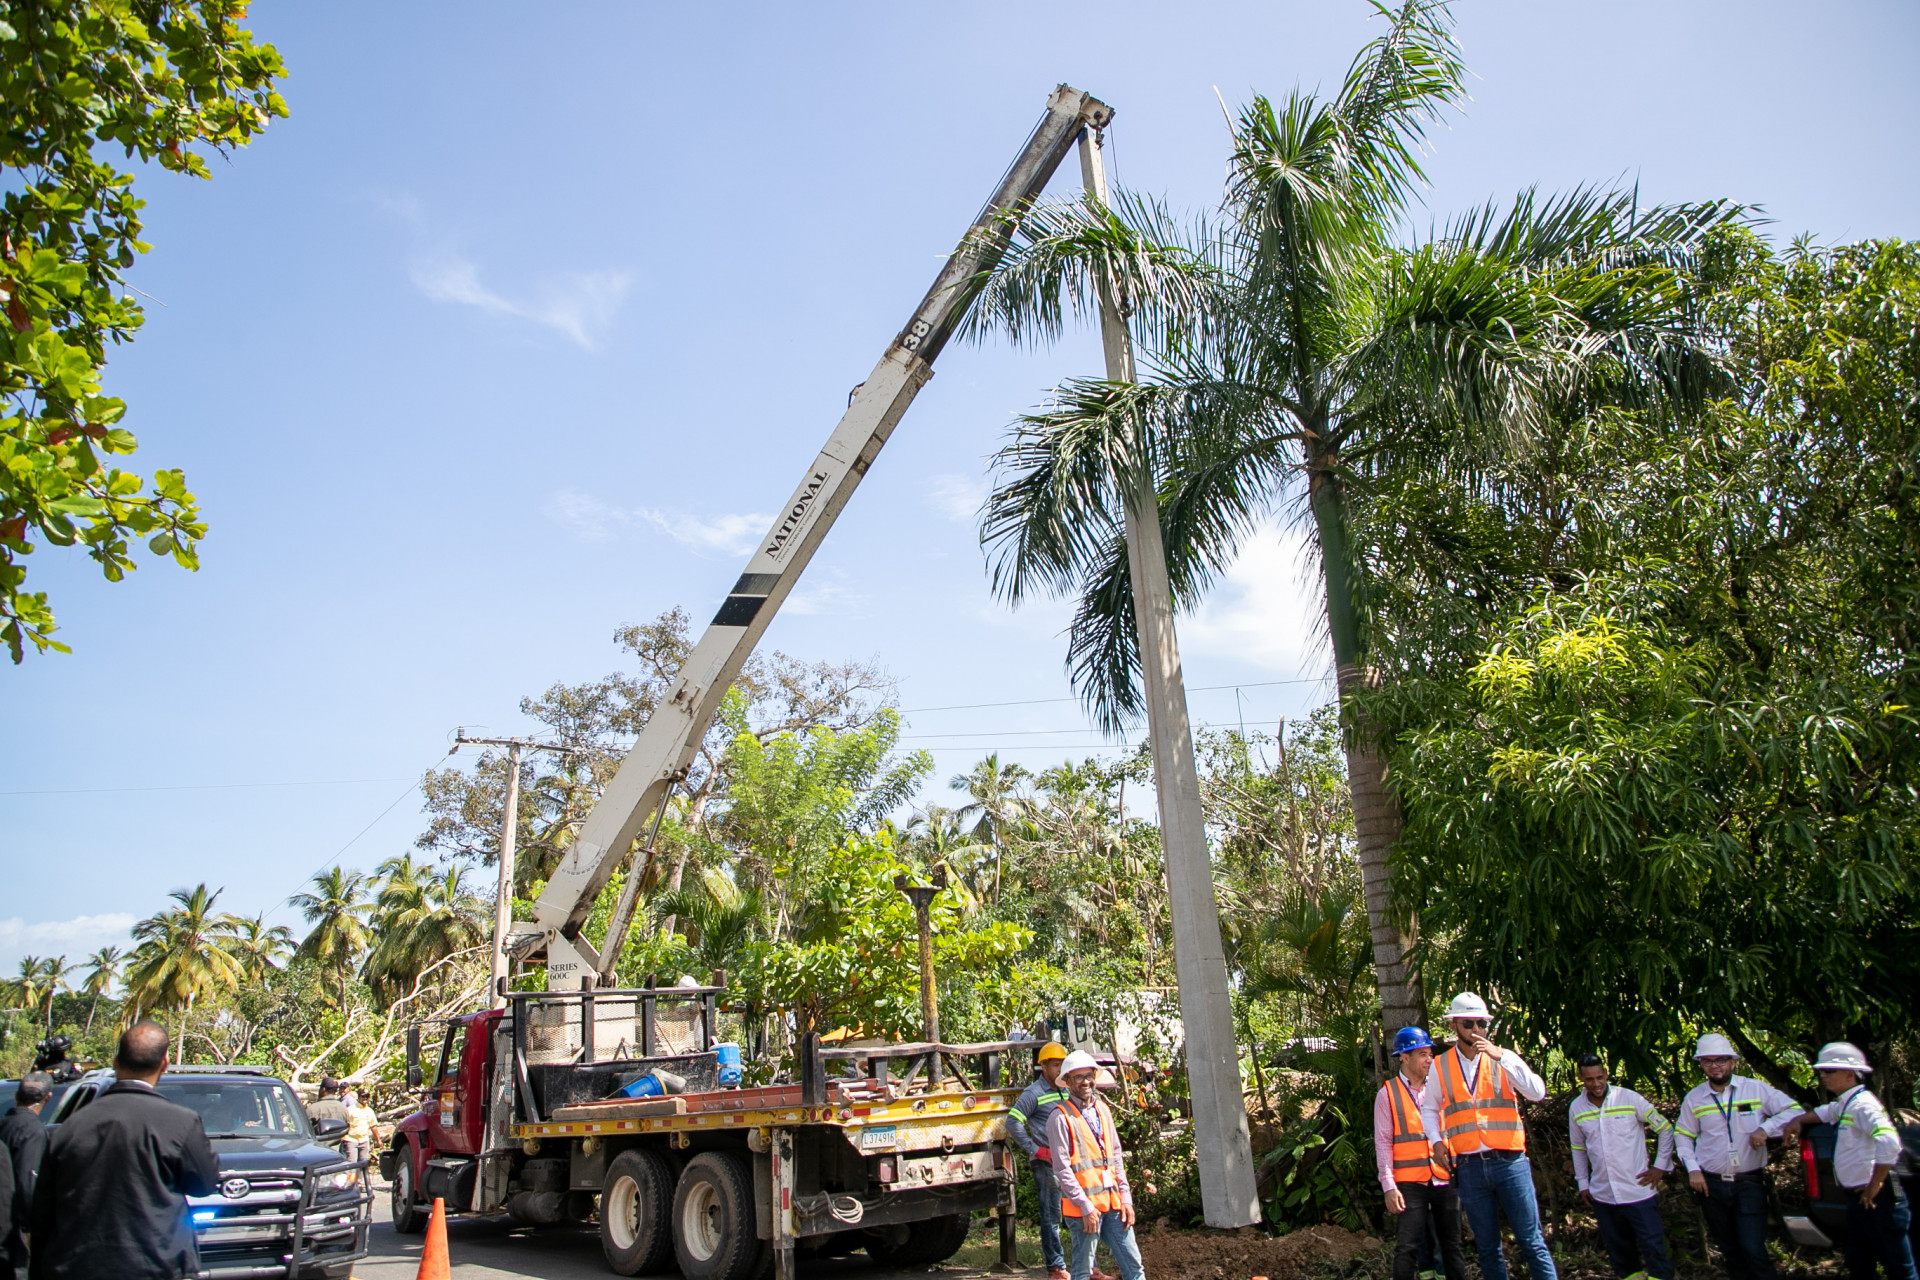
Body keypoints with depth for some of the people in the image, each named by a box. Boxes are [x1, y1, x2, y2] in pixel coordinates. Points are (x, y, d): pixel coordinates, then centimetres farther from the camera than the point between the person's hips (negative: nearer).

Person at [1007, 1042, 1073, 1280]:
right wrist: (1035, 1150, -15)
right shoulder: (1033, 1093, -8)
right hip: (1046, 1163, -7)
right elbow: (1013, 1122, -15)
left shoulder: (1066, 1091, 14)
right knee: (1051, 1216, 0)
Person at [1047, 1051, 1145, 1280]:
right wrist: (1085, 1206, -15)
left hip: (1112, 1202, 6)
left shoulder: (1102, 1109, 12)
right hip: (1084, 1205, -6)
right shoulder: (1061, 1117, -9)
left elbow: (1117, 1157, 15)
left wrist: (1126, 1198, 7)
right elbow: (1062, 1169, -13)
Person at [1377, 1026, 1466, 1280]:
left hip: (1444, 1179, 3)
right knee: (1407, 1248, -5)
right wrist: (1389, 1186, -9)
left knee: (1452, 1244, 10)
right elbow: (1383, 1143, -1)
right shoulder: (1387, 1094, 0)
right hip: (1410, 1183, -3)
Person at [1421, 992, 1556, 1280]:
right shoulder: (1440, 1066, 6)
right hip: (1468, 1166, 2)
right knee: (1487, 1247, 10)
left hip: (1509, 1160, -2)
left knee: (1532, 1242, -1)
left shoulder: (1503, 1059, 3)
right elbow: (1429, 1108, 18)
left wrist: (1501, 1056, -19)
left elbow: (1537, 1093, -12)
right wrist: (1436, 1140, 2)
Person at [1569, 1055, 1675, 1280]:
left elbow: (1665, 1129, 1)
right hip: (1602, 1195, 3)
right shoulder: (1576, 1108, 2)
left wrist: (1660, 1166, -3)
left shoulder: (1629, 1098, -9)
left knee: (1654, 1249, -2)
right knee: (1619, 1252, 12)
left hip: (1638, 1192, -3)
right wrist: (1583, 1183, 13)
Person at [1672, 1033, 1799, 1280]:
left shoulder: (1756, 1089, -3)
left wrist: (1765, 1128, -18)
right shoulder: (1693, 1099, 3)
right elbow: (1683, 1136, 12)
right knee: (1730, 1251, 13)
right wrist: (1692, 1169, -1)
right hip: (1711, 1185, 3)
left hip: (1750, 1184, -3)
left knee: (1753, 1250, -11)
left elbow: (1794, 1111, -4)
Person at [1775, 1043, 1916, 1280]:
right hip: (1859, 1198, 10)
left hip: (1876, 1199, -10)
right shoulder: (1845, 1104, 13)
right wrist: (1798, 1120, 17)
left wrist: (1874, 1186, -25)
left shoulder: (1862, 1105, -17)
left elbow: (1890, 1143, -31)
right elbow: (1825, 1112, 35)